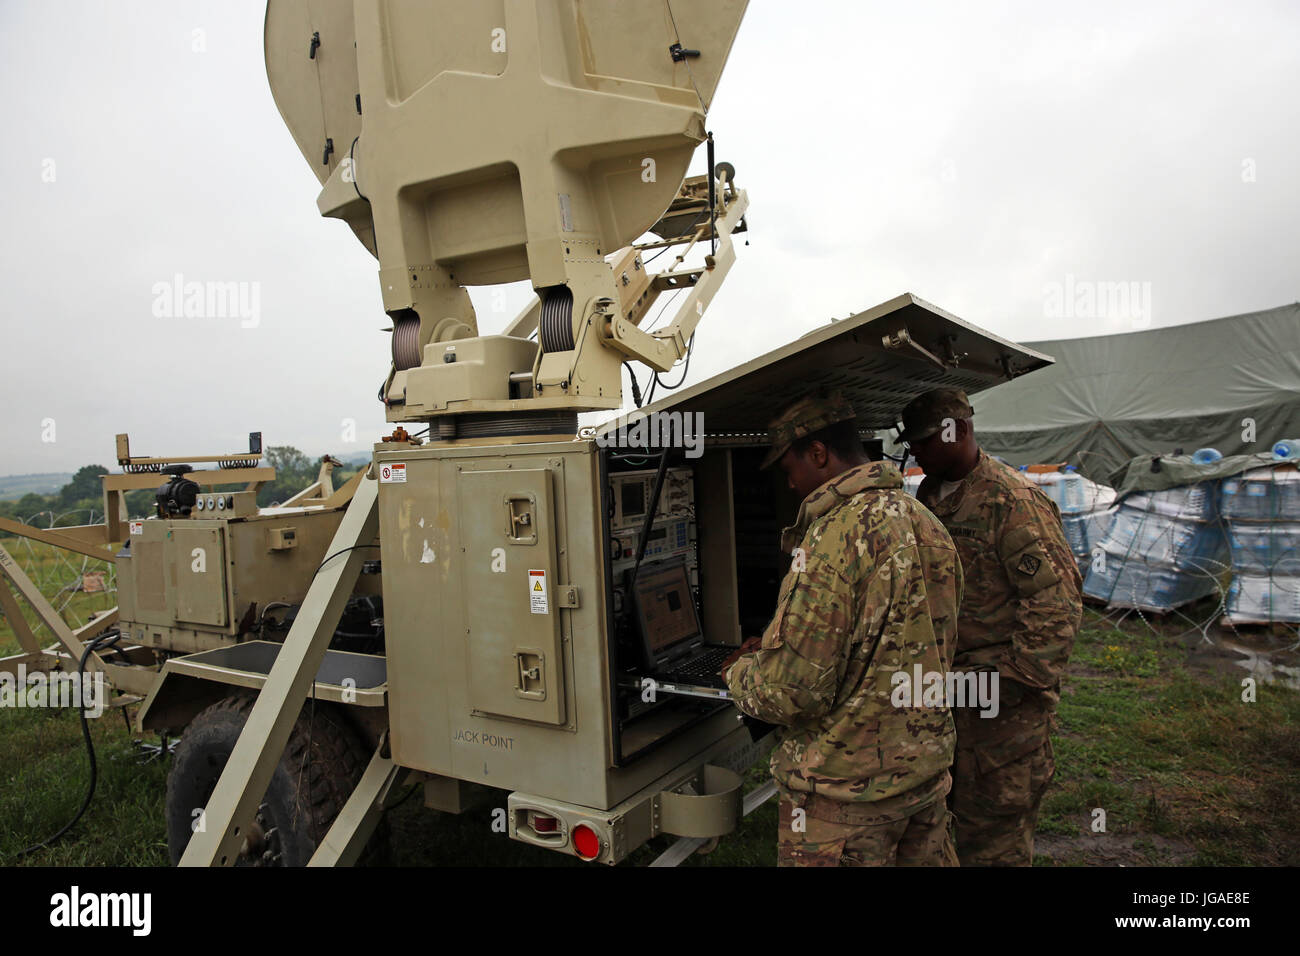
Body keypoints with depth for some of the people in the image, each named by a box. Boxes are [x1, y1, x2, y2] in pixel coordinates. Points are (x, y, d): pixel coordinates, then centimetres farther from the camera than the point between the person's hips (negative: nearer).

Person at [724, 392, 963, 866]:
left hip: (849, 784, -8)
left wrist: (739, 675, -3)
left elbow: (791, 689, -26)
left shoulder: (836, 535, -25)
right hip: (927, 764, 9)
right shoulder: (926, 524, 4)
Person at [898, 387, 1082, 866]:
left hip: (1003, 699, -8)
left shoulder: (1014, 500, -15)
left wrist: (1019, 680, -20)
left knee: (993, 829, 2)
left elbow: (1056, 599, -19)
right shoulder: (928, 497, 11)